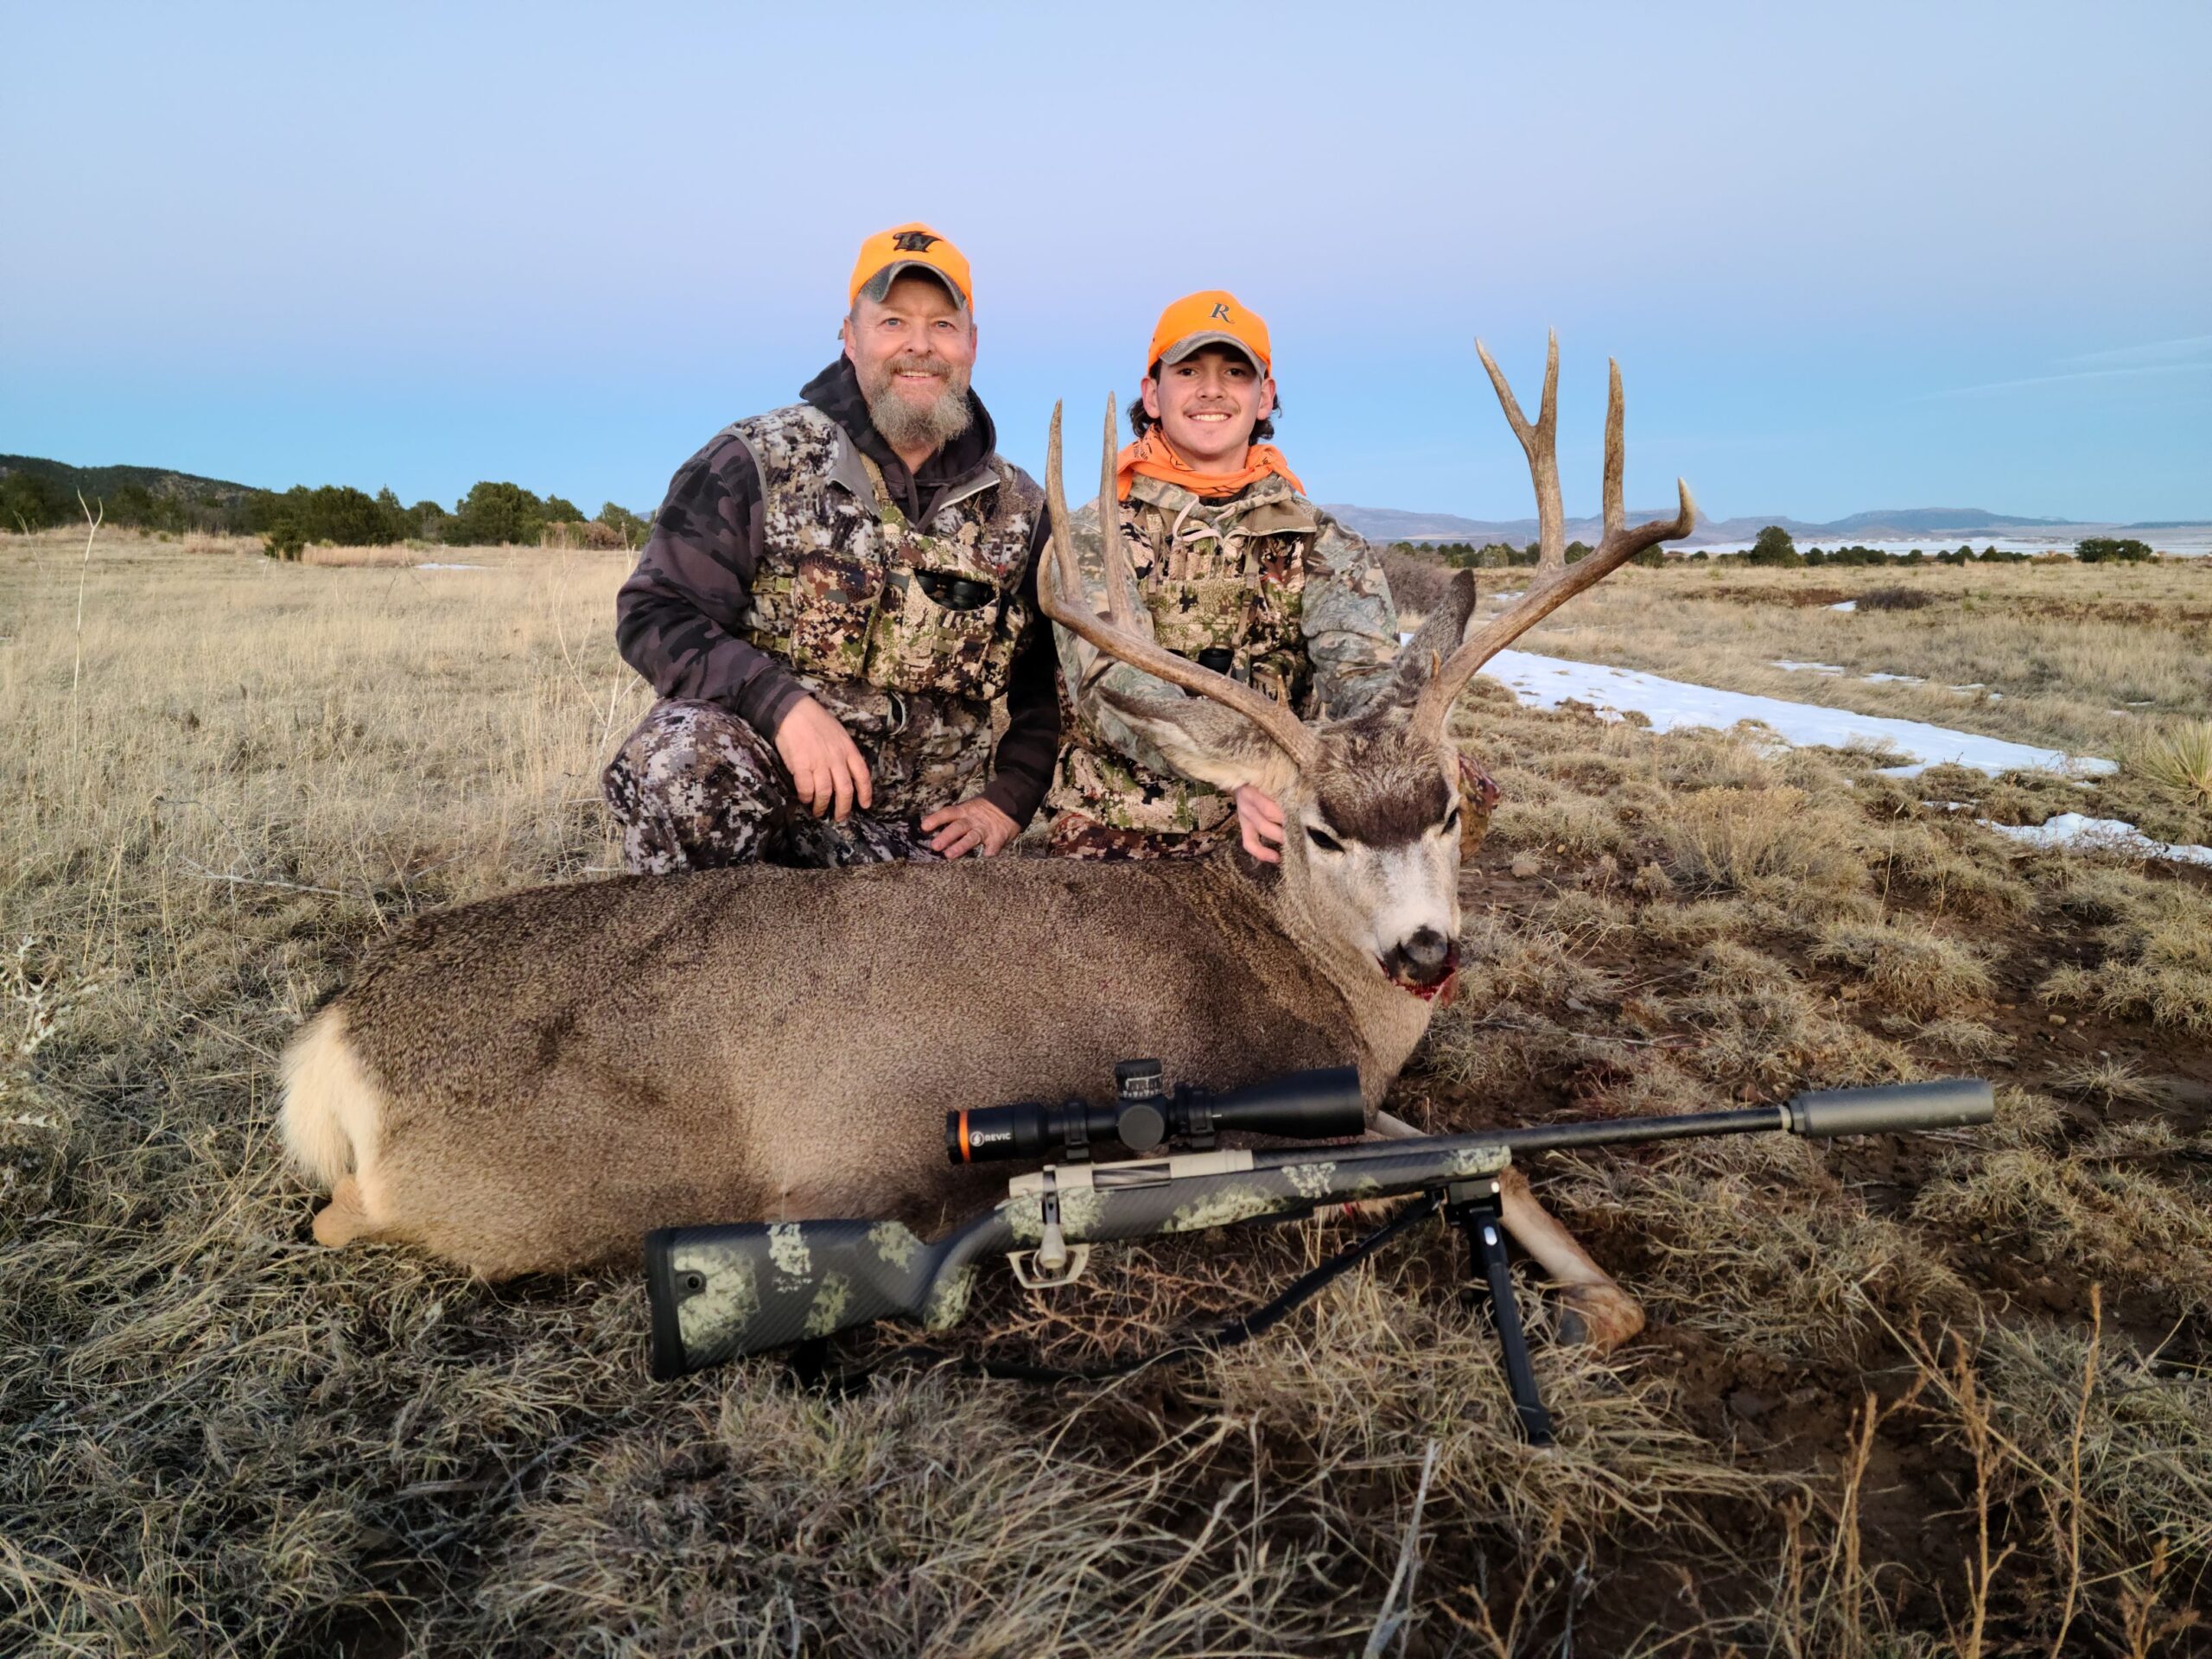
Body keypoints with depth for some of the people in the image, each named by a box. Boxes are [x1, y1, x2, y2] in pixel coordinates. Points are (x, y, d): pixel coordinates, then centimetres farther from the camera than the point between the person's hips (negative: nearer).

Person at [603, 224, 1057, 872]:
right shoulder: (755, 461, -1)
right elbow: (655, 615, -7)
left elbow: (1049, 686, 16)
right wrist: (783, 704, -22)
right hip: (755, 779, -3)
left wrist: (1007, 802, 2)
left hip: (917, 836, 3)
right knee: (687, 753, -35)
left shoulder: (1020, 513, 9)